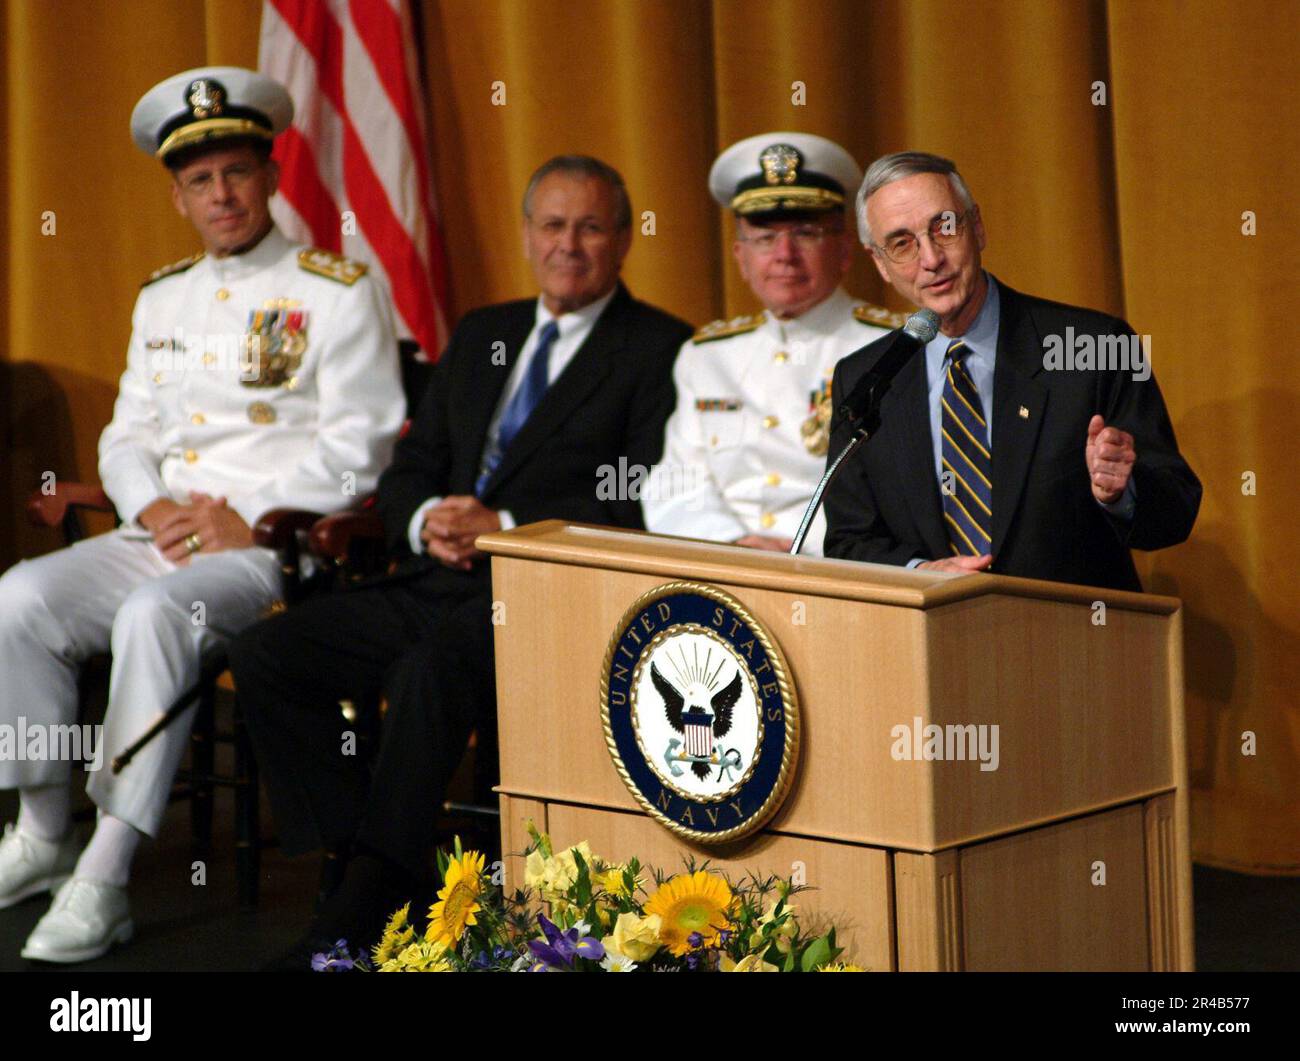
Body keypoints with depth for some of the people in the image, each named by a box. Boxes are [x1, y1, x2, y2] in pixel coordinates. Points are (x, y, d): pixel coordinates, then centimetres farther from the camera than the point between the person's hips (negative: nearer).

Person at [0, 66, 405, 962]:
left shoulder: (338, 291, 0)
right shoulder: (163, 299, 20)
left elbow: (356, 445, -7)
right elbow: (127, 433, 20)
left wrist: (250, 523, -16)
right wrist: (151, 504, -3)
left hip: (275, 547, -6)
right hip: (157, 536, 6)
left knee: (155, 614, -35)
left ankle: (103, 880, -35)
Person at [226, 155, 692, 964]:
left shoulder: (659, 349, 2)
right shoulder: (482, 336, 23)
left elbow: (645, 508, -9)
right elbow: (409, 470, 21)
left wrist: (506, 528, -15)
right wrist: (427, 522, -3)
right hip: (435, 587, 7)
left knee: (432, 671, -36)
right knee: (266, 655, -12)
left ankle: (356, 926, -31)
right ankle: (355, 873, -13)